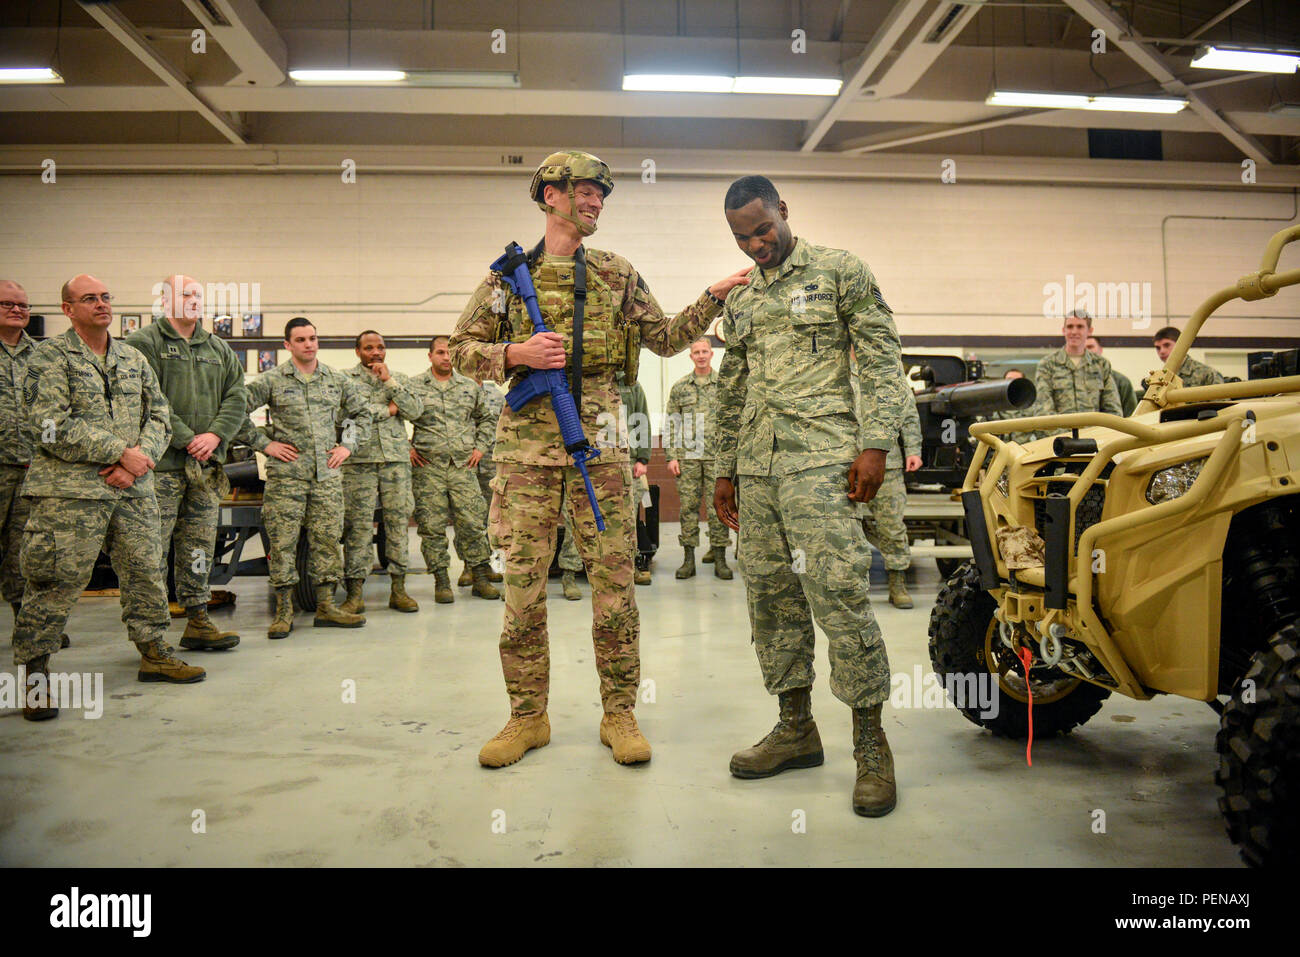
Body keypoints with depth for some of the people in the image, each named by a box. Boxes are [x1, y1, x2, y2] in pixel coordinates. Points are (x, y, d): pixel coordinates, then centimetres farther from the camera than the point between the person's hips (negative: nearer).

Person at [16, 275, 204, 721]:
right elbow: (52, 425, -13)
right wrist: (121, 452, -15)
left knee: (146, 572, 10)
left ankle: (154, 653, 24)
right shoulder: (49, 357, -2)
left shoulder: (134, 359, 16)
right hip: (69, 491, -5)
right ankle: (34, 670, 12)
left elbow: (159, 415, 13)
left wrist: (140, 458, -6)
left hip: (133, 490, 5)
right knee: (57, 581, -2)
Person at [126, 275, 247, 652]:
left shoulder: (219, 349, 17)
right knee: (153, 549, -3)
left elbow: (238, 398, 11)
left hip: (207, 465, 6)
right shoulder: (143, 343, -1)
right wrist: (187, 440, -14)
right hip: (160, 464, -5)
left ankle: (198, 621, 16)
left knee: (200, 549, 9)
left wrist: (215, 435, -5)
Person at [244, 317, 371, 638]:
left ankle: (326, 606, 12)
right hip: (286, 472, -3)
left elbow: (361, 413, 21)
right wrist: (264, 443, -5)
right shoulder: (271, 380, 1)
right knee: (282, 540, -3)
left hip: (328, 473, 3)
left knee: (327, 538, 4)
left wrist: (348, 445, 10)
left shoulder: (338, 380, 11)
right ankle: (284, 610, 6)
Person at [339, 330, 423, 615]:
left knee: (399, 521, 1)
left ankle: (398, 588, 8)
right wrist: (387, 410, -2)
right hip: (359, 460, -3)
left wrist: (390, 381, -4)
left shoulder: (400, 379, 19)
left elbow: (415, 411, 3)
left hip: (397, 459, 3)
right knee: (358, 524, -5)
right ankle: (355, 592, 0)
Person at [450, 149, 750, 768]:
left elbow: (666, 339, 15)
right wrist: (517, 354, -10)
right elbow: (463, 349, 7)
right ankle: (527, 716, 16)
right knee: (523, 582, 2)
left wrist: (714, 297, 4)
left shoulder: (618, 275, 13)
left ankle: (619, 713, 13)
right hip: (526, 444, -1)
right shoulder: (509, 274, 8)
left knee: (613, 578, 1)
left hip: (599, 443, 1)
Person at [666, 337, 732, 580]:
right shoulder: (679, 387, 10)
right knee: (688, 506, 2)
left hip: (718, 456, -1)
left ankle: (720, 559, 6)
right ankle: (689, 559, 8)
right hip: (687, 456, 1)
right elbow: (672, 423, 10)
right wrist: (672, 456, 2)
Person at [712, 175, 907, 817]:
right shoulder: (739, 301, 21)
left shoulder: (839, 271, 5)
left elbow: (883, 360, -1)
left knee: (837, 591, -11)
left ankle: (870, 741, 1)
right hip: (756, 465, 6)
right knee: (770, 595, 6)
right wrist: (724, 470, 19)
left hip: (820, 456, -6)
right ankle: (796, 728, 18)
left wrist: (875, 445, -12)